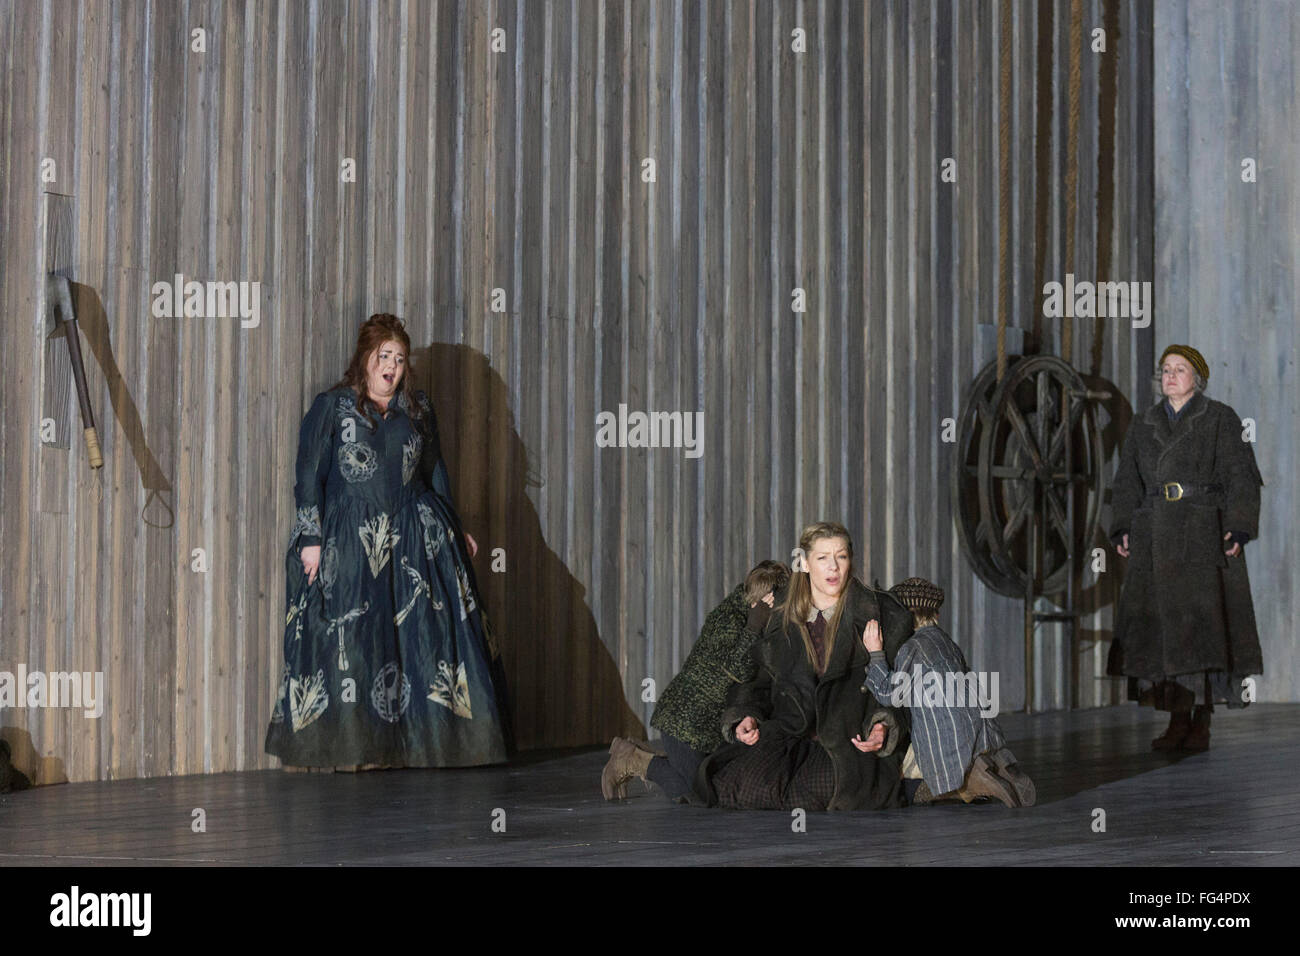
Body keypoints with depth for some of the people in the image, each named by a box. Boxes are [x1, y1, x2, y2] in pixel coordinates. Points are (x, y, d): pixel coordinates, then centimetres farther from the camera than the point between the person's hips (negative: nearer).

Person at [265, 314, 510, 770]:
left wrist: (454, 528, 19)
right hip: (349, 540, -3)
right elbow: (309, 475, -2)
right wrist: (311, 538, -9)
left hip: (415, 535, 3)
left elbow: (435, 471, 20)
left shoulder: (418, 410, 11)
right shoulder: (331, 407, 0)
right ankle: (355, 746, 1)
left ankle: (425, 737, 1)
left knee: (428, 626, -5)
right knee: (350, 637, -4)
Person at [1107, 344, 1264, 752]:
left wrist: (1238, 530, -11)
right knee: (1160, 625, -2)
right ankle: (1176, 721, 3)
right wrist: (1123, 529, 3)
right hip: (1155, 537, 4)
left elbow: (1241, 478, -1)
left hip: (1204, 534, -4)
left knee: (1202, 623, -10)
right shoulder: (1145, 425, 16)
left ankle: (1201, 722, -7)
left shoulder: (1221, 420, 4)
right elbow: (1127, 481, 16)